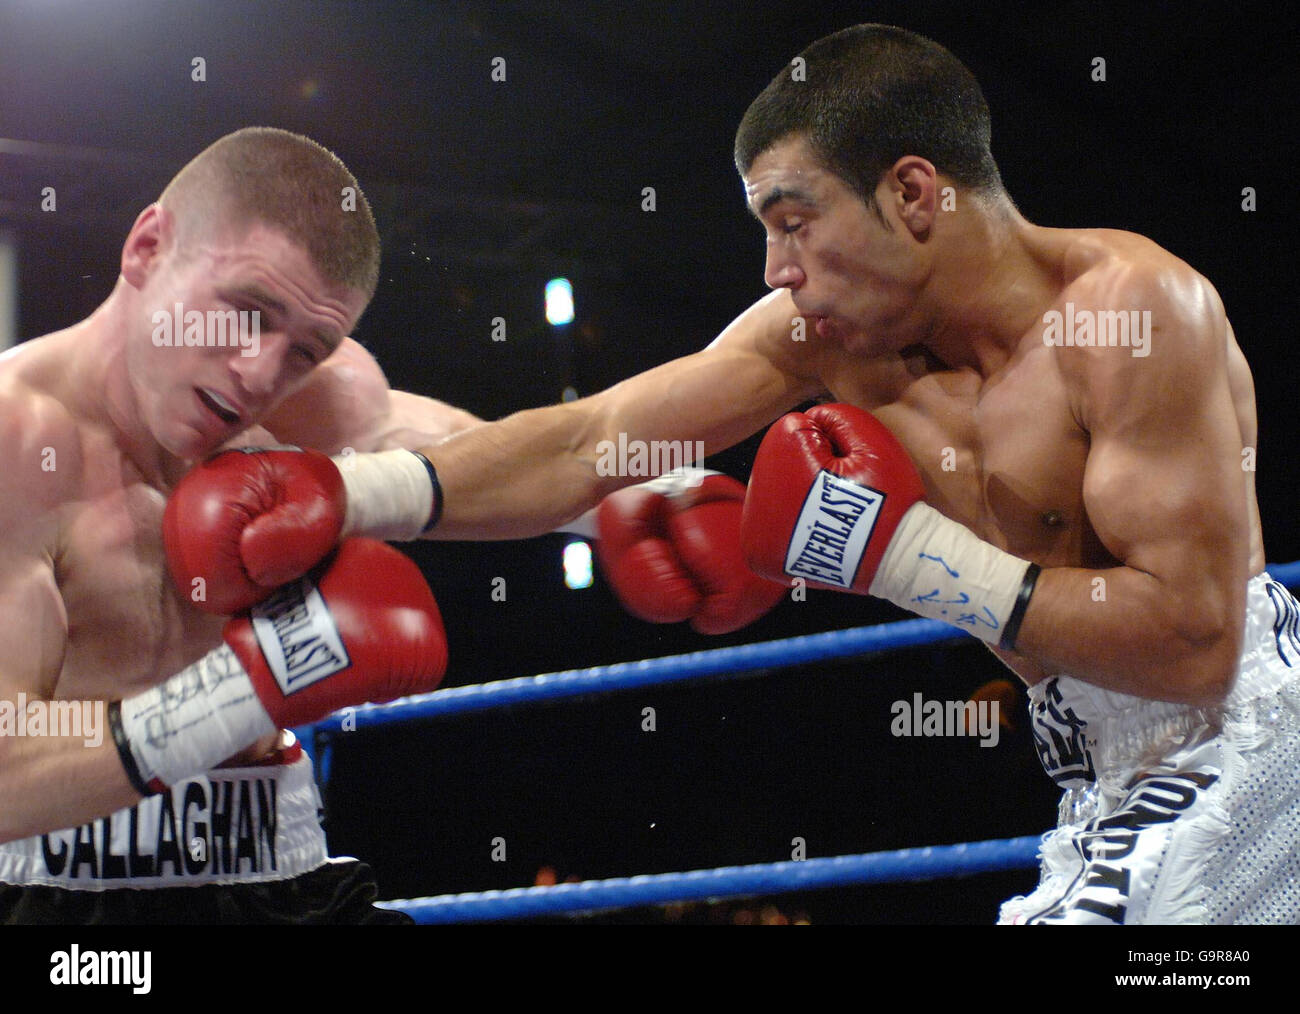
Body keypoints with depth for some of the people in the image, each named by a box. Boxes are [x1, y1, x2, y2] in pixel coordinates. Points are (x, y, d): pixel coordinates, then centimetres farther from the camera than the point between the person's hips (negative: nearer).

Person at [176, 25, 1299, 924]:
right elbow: (588, 442, -4)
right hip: (1112, 776, 7)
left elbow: (1194, 640, -27)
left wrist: (911, 553, -27)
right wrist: (357, 497, -17)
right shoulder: (824, 330, -1)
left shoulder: (1136, 306, -23)